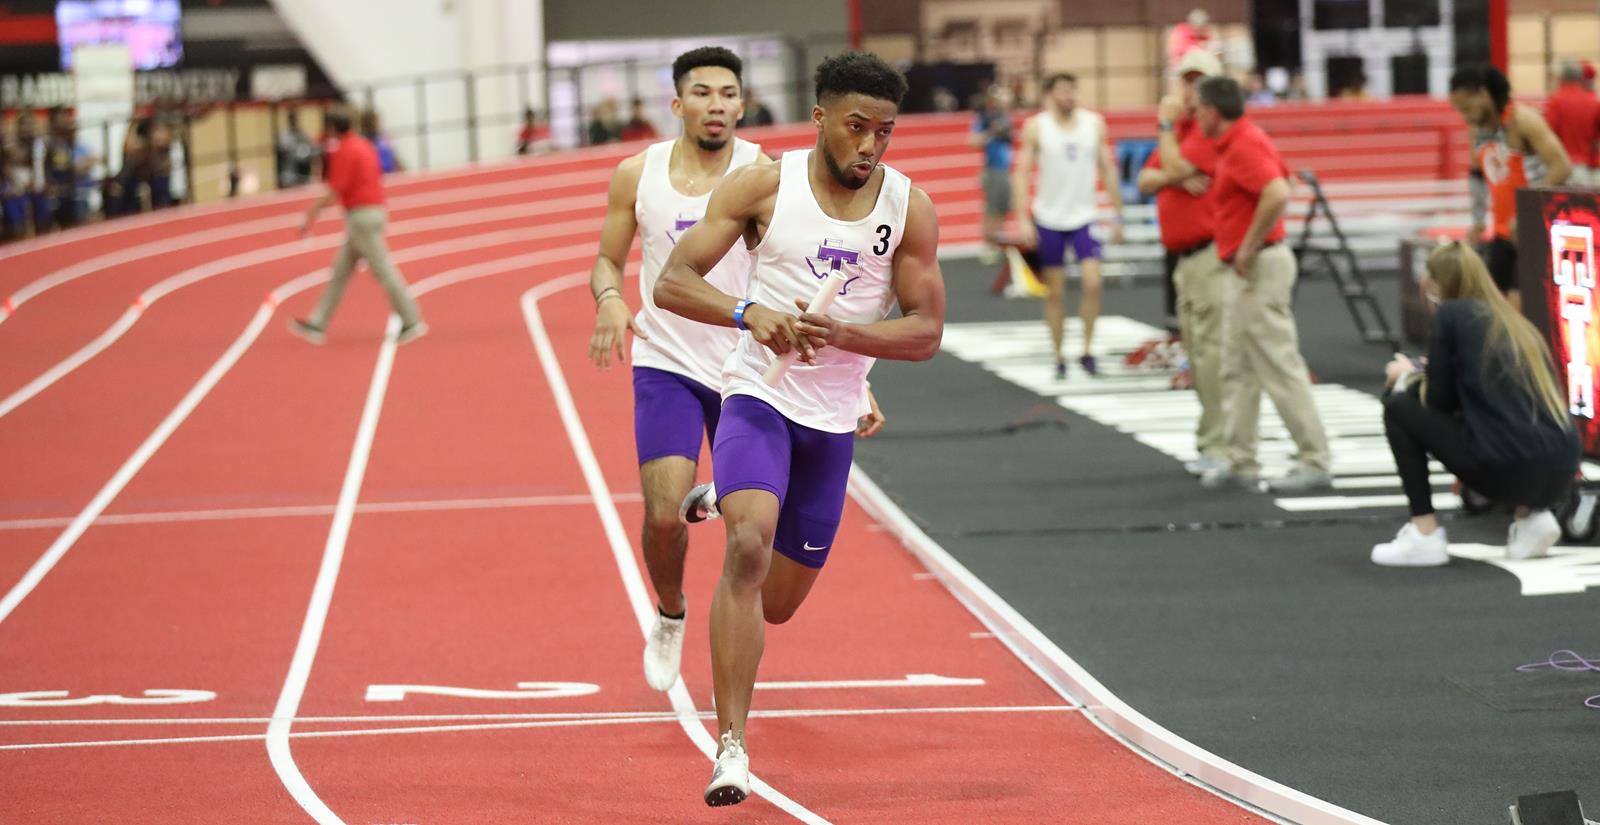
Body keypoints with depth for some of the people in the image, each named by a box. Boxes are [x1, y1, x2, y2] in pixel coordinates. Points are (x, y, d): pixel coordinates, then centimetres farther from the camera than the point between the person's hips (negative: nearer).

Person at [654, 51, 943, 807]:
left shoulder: (910, 209, -2)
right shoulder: (765, 186, -8)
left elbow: (925, 333, -2)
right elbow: (672, 283, -9)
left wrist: (842, 333, -20)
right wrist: (748, 311, -28)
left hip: (833, 420, 3)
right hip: (758, 397, -3)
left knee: (778, 602, 10)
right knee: (749, 544, -28)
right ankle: (731, 748, -29)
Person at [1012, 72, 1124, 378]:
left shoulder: (1094, 123, 2)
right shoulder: (1036, 127, -4)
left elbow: (1108, 170, 7)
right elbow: (1021, 173, -5)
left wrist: (1117, 215, 6)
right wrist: (1023, 219, -14)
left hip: (1085, 217, 1)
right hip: (1048, 219, -1)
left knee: (1093, 281, -15)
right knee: (1055, 292, 3)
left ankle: (1087, 351, -4)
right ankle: (1059, 359, 12)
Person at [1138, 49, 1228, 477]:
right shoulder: (1179, 130, 18)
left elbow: (1174, 169, -19)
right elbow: (1146, 180, 12)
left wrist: (1165, 125, -6)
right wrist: (1175, 179, -8)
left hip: (1209, 255, -10)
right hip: (1181, 256, 10)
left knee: (1212, 351, -12)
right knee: (1197, 354, 13)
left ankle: (1219, 447, -12)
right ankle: (1210, 442, 20)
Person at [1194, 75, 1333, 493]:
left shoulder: (1244, 145, -17)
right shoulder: (1237, 142, 14)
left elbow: (1277, 194, -30)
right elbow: (1281, 176, 29)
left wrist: (1249, 249, -22)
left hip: (1258, 267, -11)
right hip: (1244, 270, 11)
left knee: (1280, 366, -9)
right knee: (1237, 371, 13)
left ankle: (1315, 462, -7)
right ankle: (1241, 463, 17)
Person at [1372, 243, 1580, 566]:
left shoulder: (1452, 314, 3)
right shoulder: (1514, 322, 22)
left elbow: (1439, 400, 5)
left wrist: (1408, 376, 26)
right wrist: (1419, 373, 32)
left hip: (1508, 471, -7)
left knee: (1398, 408, 11)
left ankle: (1425, 535, 7)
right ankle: (1532, 515, 16)